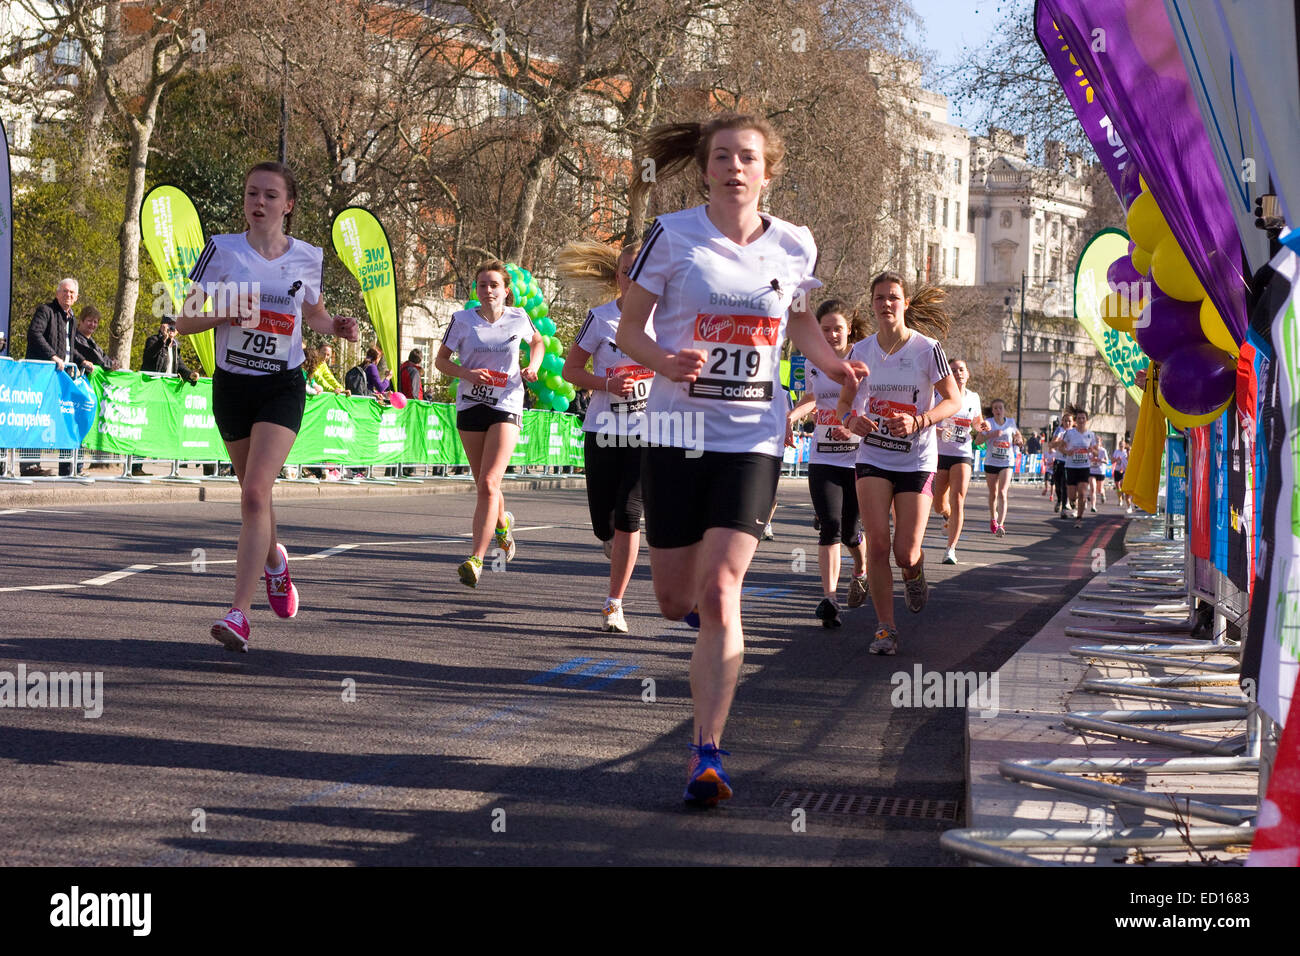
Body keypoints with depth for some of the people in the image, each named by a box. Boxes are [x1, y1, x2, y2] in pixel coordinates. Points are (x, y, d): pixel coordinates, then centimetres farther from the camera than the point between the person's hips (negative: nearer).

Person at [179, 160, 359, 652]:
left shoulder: (307, 257, 1)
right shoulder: (222, 249, -3)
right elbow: (184, 320, -1)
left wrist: (337, 327, -2)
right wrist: (223, 314, -20)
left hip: (283, 386, -2)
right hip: (231, 385, 2)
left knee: (255, 493, -18)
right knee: (254, 494, 15)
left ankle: (239, 615, -22)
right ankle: (274, 559, 49)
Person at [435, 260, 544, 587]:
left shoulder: (518, 318, 0)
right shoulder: (463, 320, -2)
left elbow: (537, 341, 21)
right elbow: (441, 360, 5)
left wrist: (533, 366, 2)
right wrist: (467, 373, -14)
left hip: (506, 406, -2)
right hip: (470, 406, 2)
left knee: (488, 484, -17)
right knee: (484, 485, 13)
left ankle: (476, 560, -22)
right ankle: (502, 523, 47)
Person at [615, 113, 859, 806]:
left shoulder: (794, 248, 3)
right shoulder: (672, 237, -5)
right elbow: (628, 329, 0)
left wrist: (831, 363, 3)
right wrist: (665, 363, -21)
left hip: (753, 439, 0)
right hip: (678, 432, 0)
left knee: (719, 592, -14)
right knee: (675, 601, 7)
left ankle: (706, 752, -11)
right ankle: (707, 614, 47)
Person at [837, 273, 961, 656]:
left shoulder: (927, 349, -8)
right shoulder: (861, 351, 1)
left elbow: (954, 400, -3)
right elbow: (844, 401, 13)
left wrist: (918, 421, -20)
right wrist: (850, 418, -11)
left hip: (917, 460, -2)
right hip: (873, 459, 2)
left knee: (906, 553, -4)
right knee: (877, 544, -11)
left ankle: (915, 574, 34)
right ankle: (886, 628, -1)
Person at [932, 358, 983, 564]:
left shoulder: (973, 397, 7)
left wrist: (981, 426, 0)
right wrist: (938, 431, -24)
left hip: (963, 455, 1)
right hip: (940, 453, -1)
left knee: (957, 500, -14)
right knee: (938, 502, 7)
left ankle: (951, 549, -15)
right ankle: (947, 515, 46)